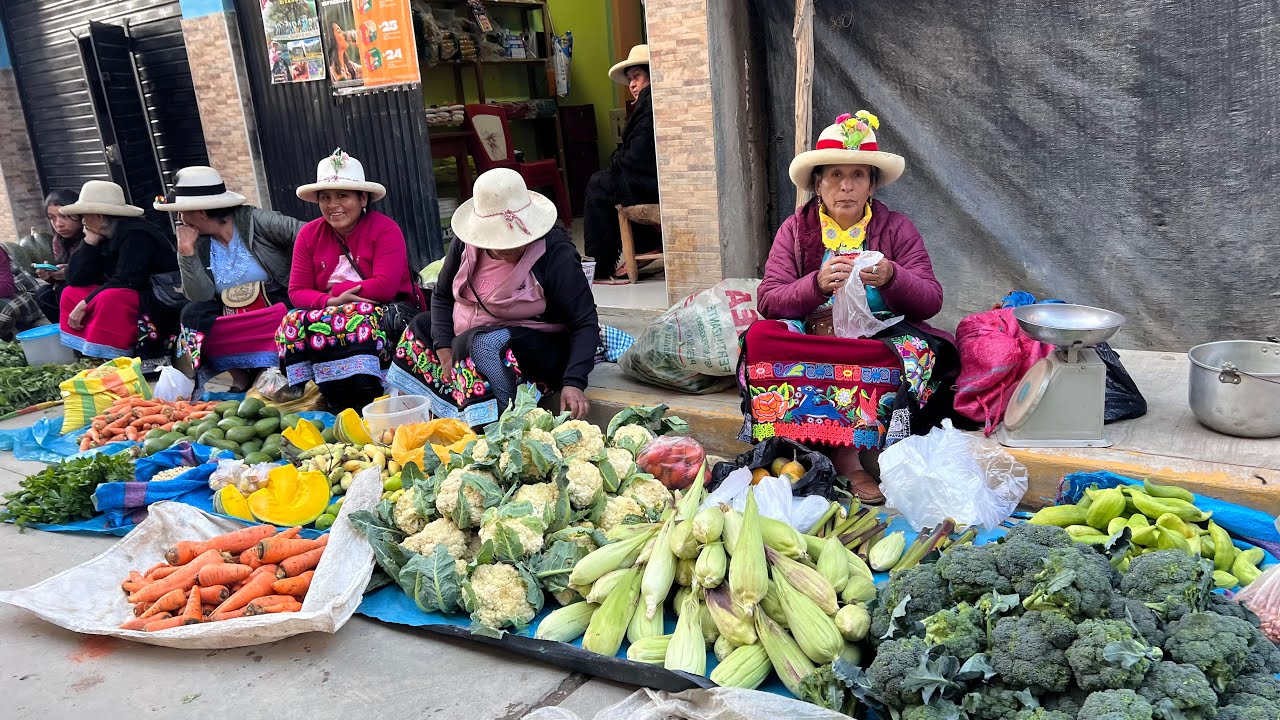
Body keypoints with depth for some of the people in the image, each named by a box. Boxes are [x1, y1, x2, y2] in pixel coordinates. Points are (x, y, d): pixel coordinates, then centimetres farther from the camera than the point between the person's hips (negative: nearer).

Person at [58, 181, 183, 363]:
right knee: (70, 294, 9)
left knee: (109, 299, -34)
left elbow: (125, 282, -23)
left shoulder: (135, 235, -16)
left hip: (163, 302, -10)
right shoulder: (104, 237, 10)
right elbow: (75, 279, 6)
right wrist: (90, 242, -2)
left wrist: (85, 304, -16)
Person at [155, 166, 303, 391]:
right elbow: (200, 297, -2)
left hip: (277, 310, -5)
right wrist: (186, 252, -10)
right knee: (192, 314, -19)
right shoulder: (200, 244, 8)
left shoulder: (255, 221, -7)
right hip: (232, 323, 6)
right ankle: (241, 379, -8)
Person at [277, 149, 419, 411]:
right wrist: (331, 301, -18)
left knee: (358, 318, -36)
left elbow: (386, 287, -17)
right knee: (293, 323, -23)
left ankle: (367, 399, -26)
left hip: (389, 309, -4)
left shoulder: (385, 229, -7)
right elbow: (297, 292, 2)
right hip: (332, 312, 5)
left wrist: (336, 290, -11)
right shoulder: (309, 234, 7)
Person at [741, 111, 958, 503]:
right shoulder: (795, 229, 6)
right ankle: (847, 459, -27)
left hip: (880, 337, 0)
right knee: (759, 337, -30)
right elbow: (768, 301, -4)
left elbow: (931, 301, -1)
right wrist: (817, 284, -23)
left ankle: (844, 453, -24)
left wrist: (892, 278, -22)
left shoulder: (896, 228, 6)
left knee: (915, 349, -34)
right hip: (810, 337, 1)